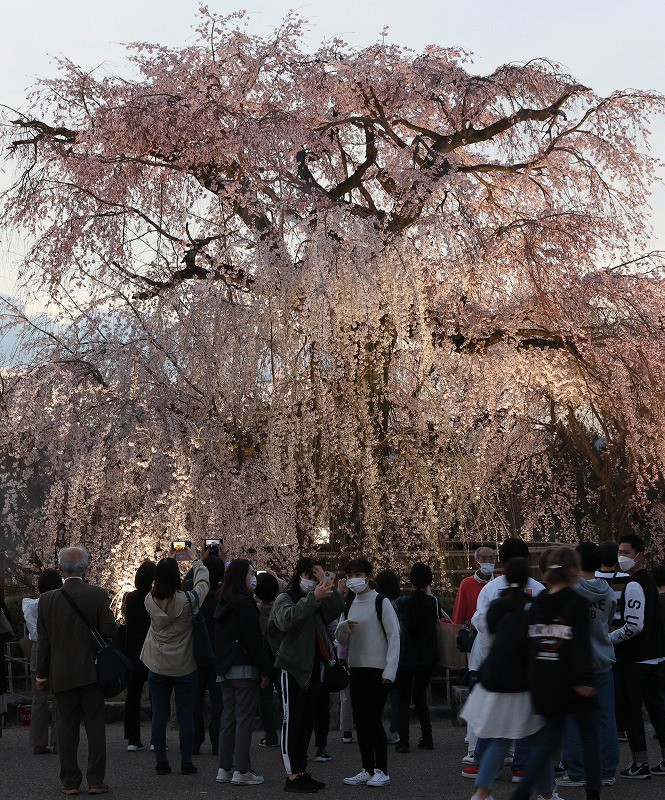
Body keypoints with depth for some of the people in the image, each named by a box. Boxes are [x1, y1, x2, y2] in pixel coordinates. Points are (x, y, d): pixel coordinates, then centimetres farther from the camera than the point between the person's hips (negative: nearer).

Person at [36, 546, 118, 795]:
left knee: (66, 728, 9)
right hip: (91, 671, -2)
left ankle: (70, 782, 12)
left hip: (61, 674, 2)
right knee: (95, 726, 6)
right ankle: (96, 781, 6)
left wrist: (42, 675, 10)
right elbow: (110, 632, -11)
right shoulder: (98, 595, -10)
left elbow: (43, 641, 2)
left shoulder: (46, 599, -4)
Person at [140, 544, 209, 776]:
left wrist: (167, 560, 24)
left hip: (157, 668, 3)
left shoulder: (150, 600, -8)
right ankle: (186, 762, 8)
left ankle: (161, 762, 12)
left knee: (159, 714, 8)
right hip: (185, 668, -2)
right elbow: (203, 582, 2)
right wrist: (195, 559, 17)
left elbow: (159, 584, 15)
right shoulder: (187, 600, -16)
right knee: (185, 714, 5)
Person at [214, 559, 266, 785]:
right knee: (245, 718, -5)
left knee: (228, 717, 11)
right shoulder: (245, 603, -13)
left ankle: (224, 769, 13)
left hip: (224, 669, 8)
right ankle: (241, 771, -6)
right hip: (244, 668, -8)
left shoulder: (221, 604, 14)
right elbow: (254, 638, -15)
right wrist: (263, 669, -11)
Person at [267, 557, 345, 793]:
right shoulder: (285, 599, -5)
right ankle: (292, 776, -6)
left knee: (307, 721, 11)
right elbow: (287, 619, -28)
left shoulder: (318, 602, 15)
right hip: (292, 667, -7)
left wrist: (326, 583, -13)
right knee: (292, 721, -7)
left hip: (313, 667, 7)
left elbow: (337, 608, -4)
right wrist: (312, 598, -36)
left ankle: (301, 772, 18)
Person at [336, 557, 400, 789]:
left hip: (378, 670, -7)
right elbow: (342, 640, 15)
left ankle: (382, 771, 3)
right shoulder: (350, 605, 13)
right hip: (357, 669, 7)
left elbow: (394, 636, -10)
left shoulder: (380, 602, -8)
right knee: (361, 721, 8)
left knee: (373, 719, -7)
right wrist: (344, 627, -8)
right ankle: (367, 769, 16)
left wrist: (390, 671, -16)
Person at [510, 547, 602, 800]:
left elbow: (529, 642, 9)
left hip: (543, 682, 5)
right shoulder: (577, 603, -12)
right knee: (590, 736, 14)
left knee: (550, 737, 14)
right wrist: (584, 679, -22)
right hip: (569, 681, -5)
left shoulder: (536, 603, 6)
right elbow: (581, 645, -19)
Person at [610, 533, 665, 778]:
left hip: (635, 659, -9)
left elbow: (634, 626, -23)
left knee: (631, 709, -1)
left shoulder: (634, 585, -18)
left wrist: (608, 639, -11)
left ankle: (640, 764, 3)